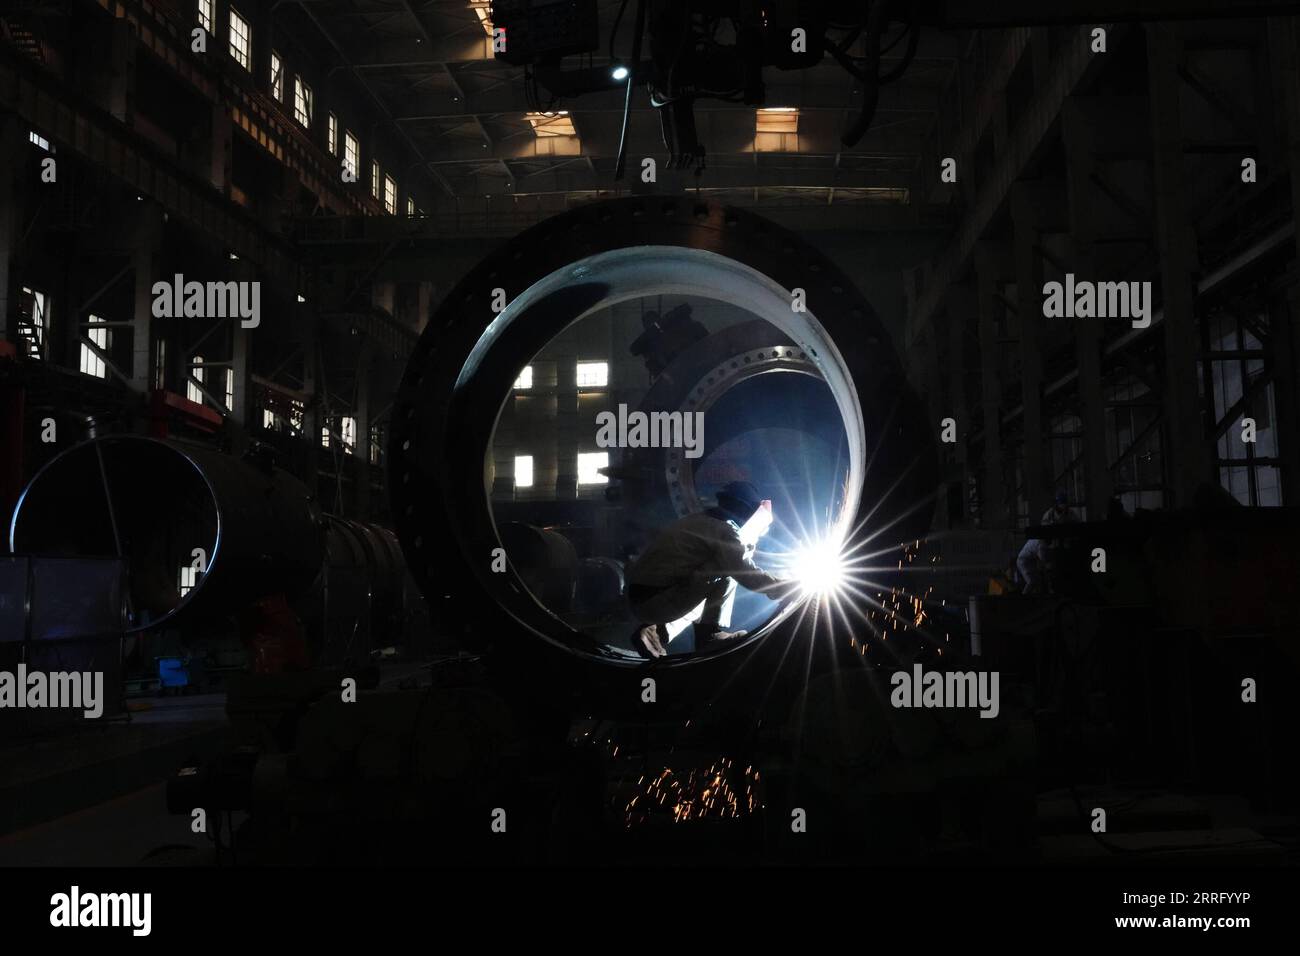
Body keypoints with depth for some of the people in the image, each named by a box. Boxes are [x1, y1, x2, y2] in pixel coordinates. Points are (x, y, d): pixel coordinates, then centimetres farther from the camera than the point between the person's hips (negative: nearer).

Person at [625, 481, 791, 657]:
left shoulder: (700, 520, 19)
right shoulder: (724, 531, -9)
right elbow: (751, 578, -11)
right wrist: (791, 584, 0)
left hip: (639, 598, 9)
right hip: (655, 603, -9)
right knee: (726, 572, -7)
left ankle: (657, 630, 11)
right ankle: (711, 634, -3)